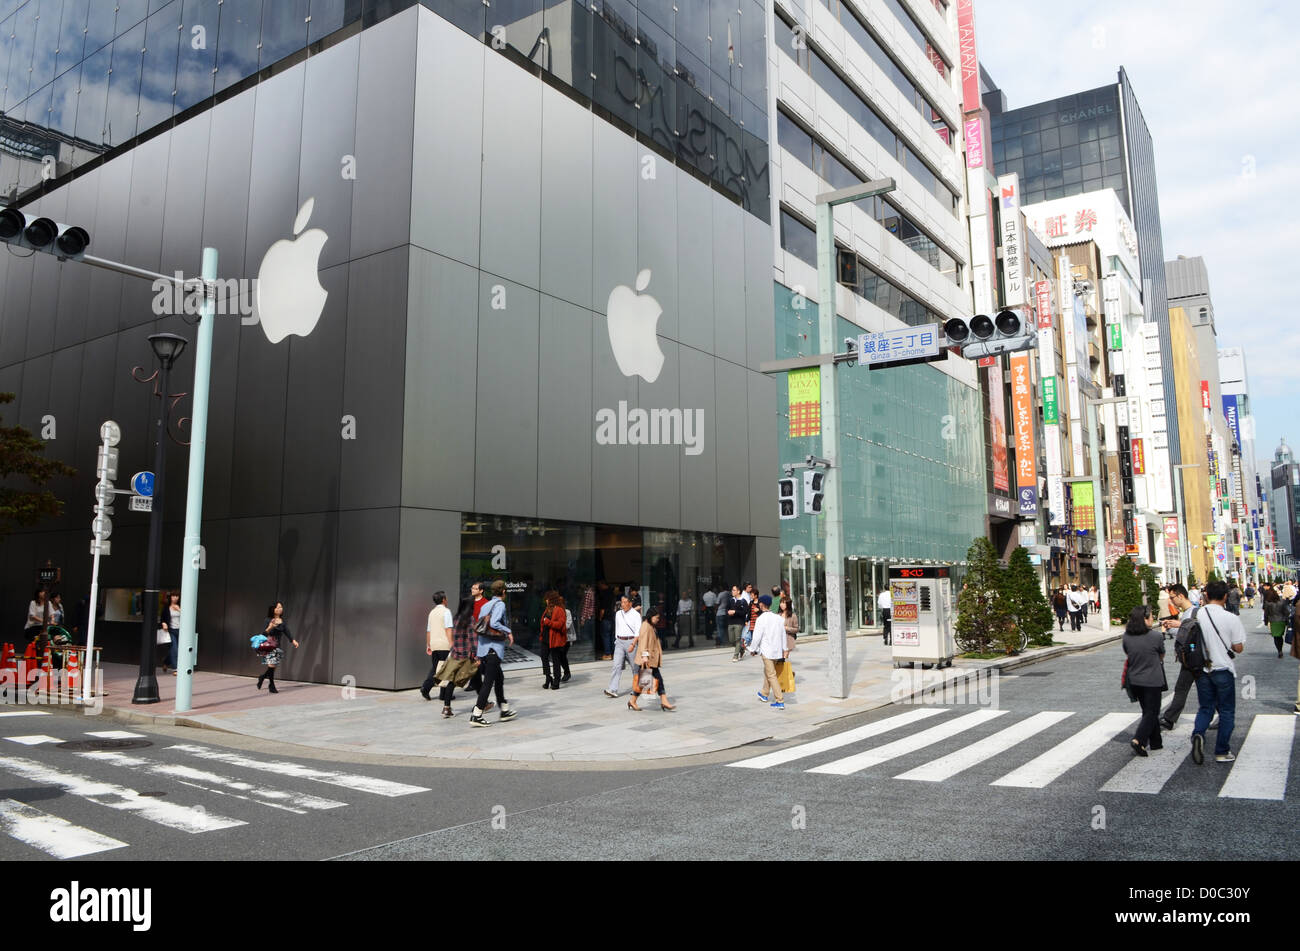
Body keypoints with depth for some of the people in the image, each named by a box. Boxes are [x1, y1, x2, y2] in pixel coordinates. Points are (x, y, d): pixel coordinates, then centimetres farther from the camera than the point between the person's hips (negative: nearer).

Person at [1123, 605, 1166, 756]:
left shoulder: (1127, 636, -6)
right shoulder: (1156, 636, -17)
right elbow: (1162, 655, 0)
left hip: (1134, 680, 5)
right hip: (1152, 681, -4)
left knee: (1148, 711, 19)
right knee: (1151, 712, 4)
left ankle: (1155, 743, 26)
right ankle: (1138, 740, -13)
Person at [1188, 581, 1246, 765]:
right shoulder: (1231, 619, -13)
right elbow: (1238, 648, -8)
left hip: (1201, 669, 3)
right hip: (1223, 670, -2)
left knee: (1205, 708, 14)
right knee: (1226, 711, 11)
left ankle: (1198, 734, -12)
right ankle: (1222, 752, 14)